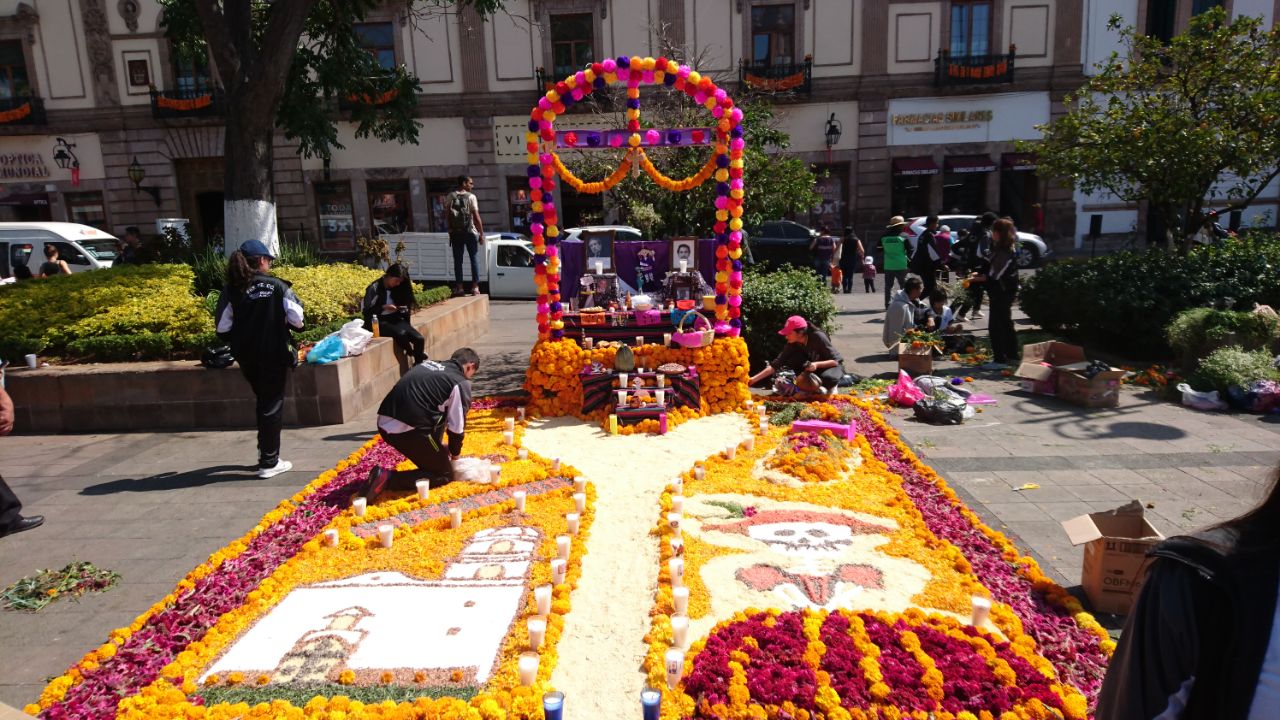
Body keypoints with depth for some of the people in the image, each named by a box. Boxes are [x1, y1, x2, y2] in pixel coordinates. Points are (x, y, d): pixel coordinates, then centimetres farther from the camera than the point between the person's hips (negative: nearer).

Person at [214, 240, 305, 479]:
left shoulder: (231, 290, -1)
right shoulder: (276, 286, -9)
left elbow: (222, 329, -4)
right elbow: (296, 319, -12)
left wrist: (238, 341, 15)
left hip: (247, 358, 4)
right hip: (274, 354, -4)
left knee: (263, 399, 24)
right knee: (272, 404, 5)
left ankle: (264, 449, 33)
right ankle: (269, 463, 7)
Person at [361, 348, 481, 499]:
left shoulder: (428, 364, 22)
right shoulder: (461, 383, 1)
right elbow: (457, 427, 1)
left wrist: (440, 447, 39)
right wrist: (455, 452, 23)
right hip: (408, 430, -8)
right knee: (445, 474, 9)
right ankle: (387, 477, -6)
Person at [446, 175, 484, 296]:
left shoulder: (450, 197, 4)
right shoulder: (471, 197, -5)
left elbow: (448, 216, 2)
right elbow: (476, 217, -8)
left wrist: (450, 231, 8)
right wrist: (481, 234, -4)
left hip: (455, 233, 3)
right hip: (470, 232, -3)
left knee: (458, 260, 7)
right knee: (474, 259, 5)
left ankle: (459, 287, 7)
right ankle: (475, 287, 1)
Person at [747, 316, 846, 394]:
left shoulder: (818, 337, -28)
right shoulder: (792, 344, -14)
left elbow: (835, 361, -23)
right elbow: (775, 364, -17)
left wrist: (817, 364, -41)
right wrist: (754, 379, -25)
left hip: (833, 366, -4)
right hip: (813, 367, 4)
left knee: (828, 378, -38)